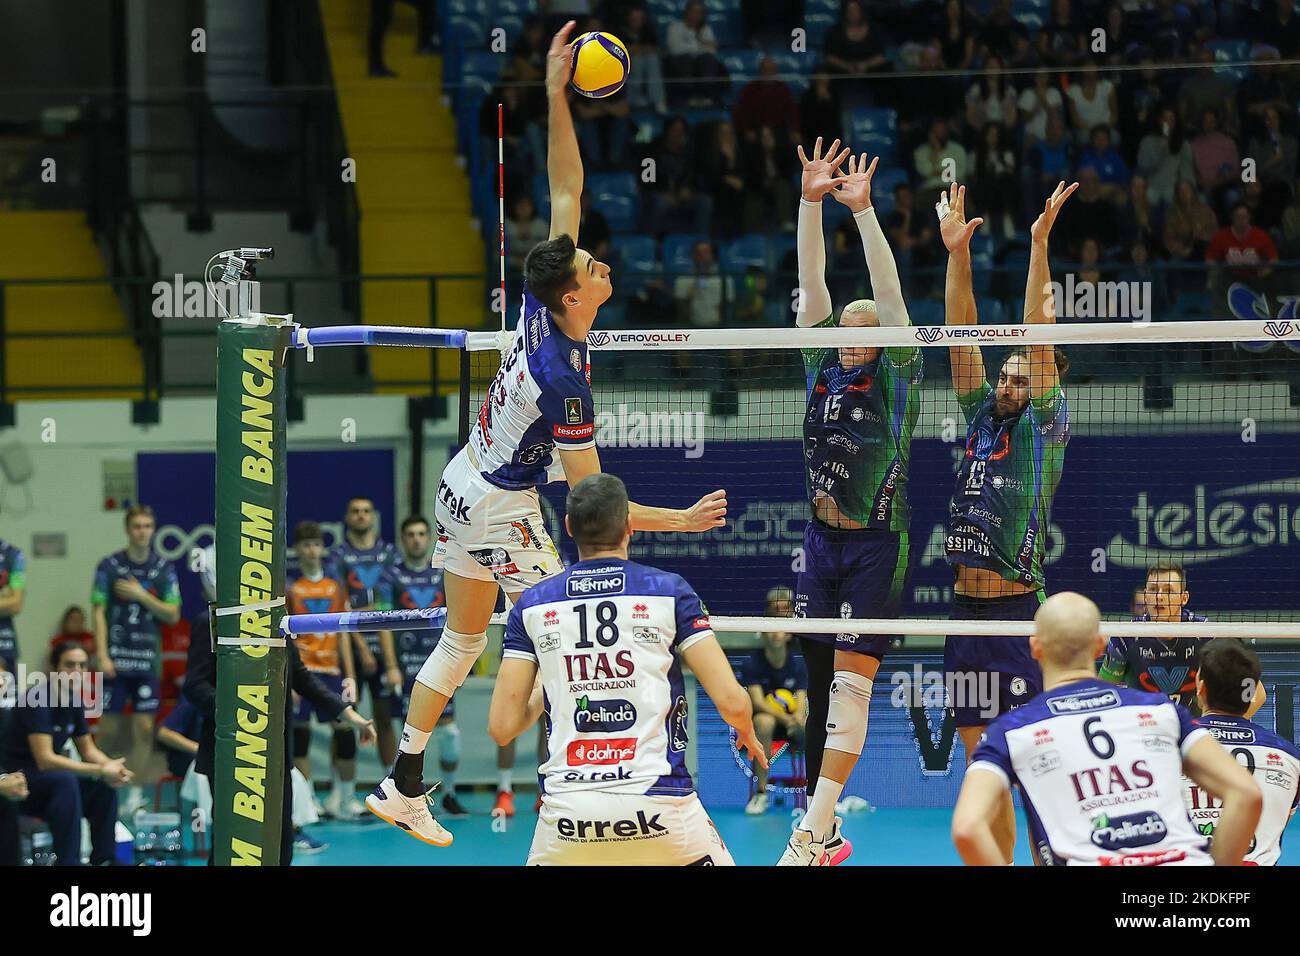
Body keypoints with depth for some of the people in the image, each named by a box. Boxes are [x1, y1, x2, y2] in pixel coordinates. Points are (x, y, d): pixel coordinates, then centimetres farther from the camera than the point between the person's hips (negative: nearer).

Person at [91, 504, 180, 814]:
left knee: (144, 727, -2)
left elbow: (173, 615, 1)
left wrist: (142, 596, -12)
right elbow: (98, 613, -3)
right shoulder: (109, 566, -2)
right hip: (116, 657, -1)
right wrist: (102, 655, -10)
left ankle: (136, 793, 6)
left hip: (148, 658, 1)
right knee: (109, 728, -1)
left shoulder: (164, 568, 3)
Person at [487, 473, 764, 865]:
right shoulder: (669, 591, 2)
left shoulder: (532, 604, 7)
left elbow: (502, 726, 5)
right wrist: (746, 732, 20)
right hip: (659, 803, -1)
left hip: (567, 809, 2)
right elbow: (731, 701, -3)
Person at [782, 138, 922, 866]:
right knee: (820, 683, 6)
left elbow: (889, 292, -11)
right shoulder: (824, 366, 10)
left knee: (851, 684, -10)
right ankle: (827, 833, 10)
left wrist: (863, 210, -18)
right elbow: (812, 283, 4)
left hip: (877, 543, -6)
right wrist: (812, 202, -5)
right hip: (822, 538, 6)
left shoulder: (896, 376, -1)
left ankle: (814, 833, -15)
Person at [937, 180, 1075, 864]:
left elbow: (1038, 335, -9)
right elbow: (962, 332, 8)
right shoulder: (982, 417, 14)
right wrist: (957, 252, 0)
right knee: (981, 757, 9)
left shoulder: (1045, 424, 0)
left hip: (1019, 609, -6)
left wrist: (1039, 246, -15)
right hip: (966, 608, 6)